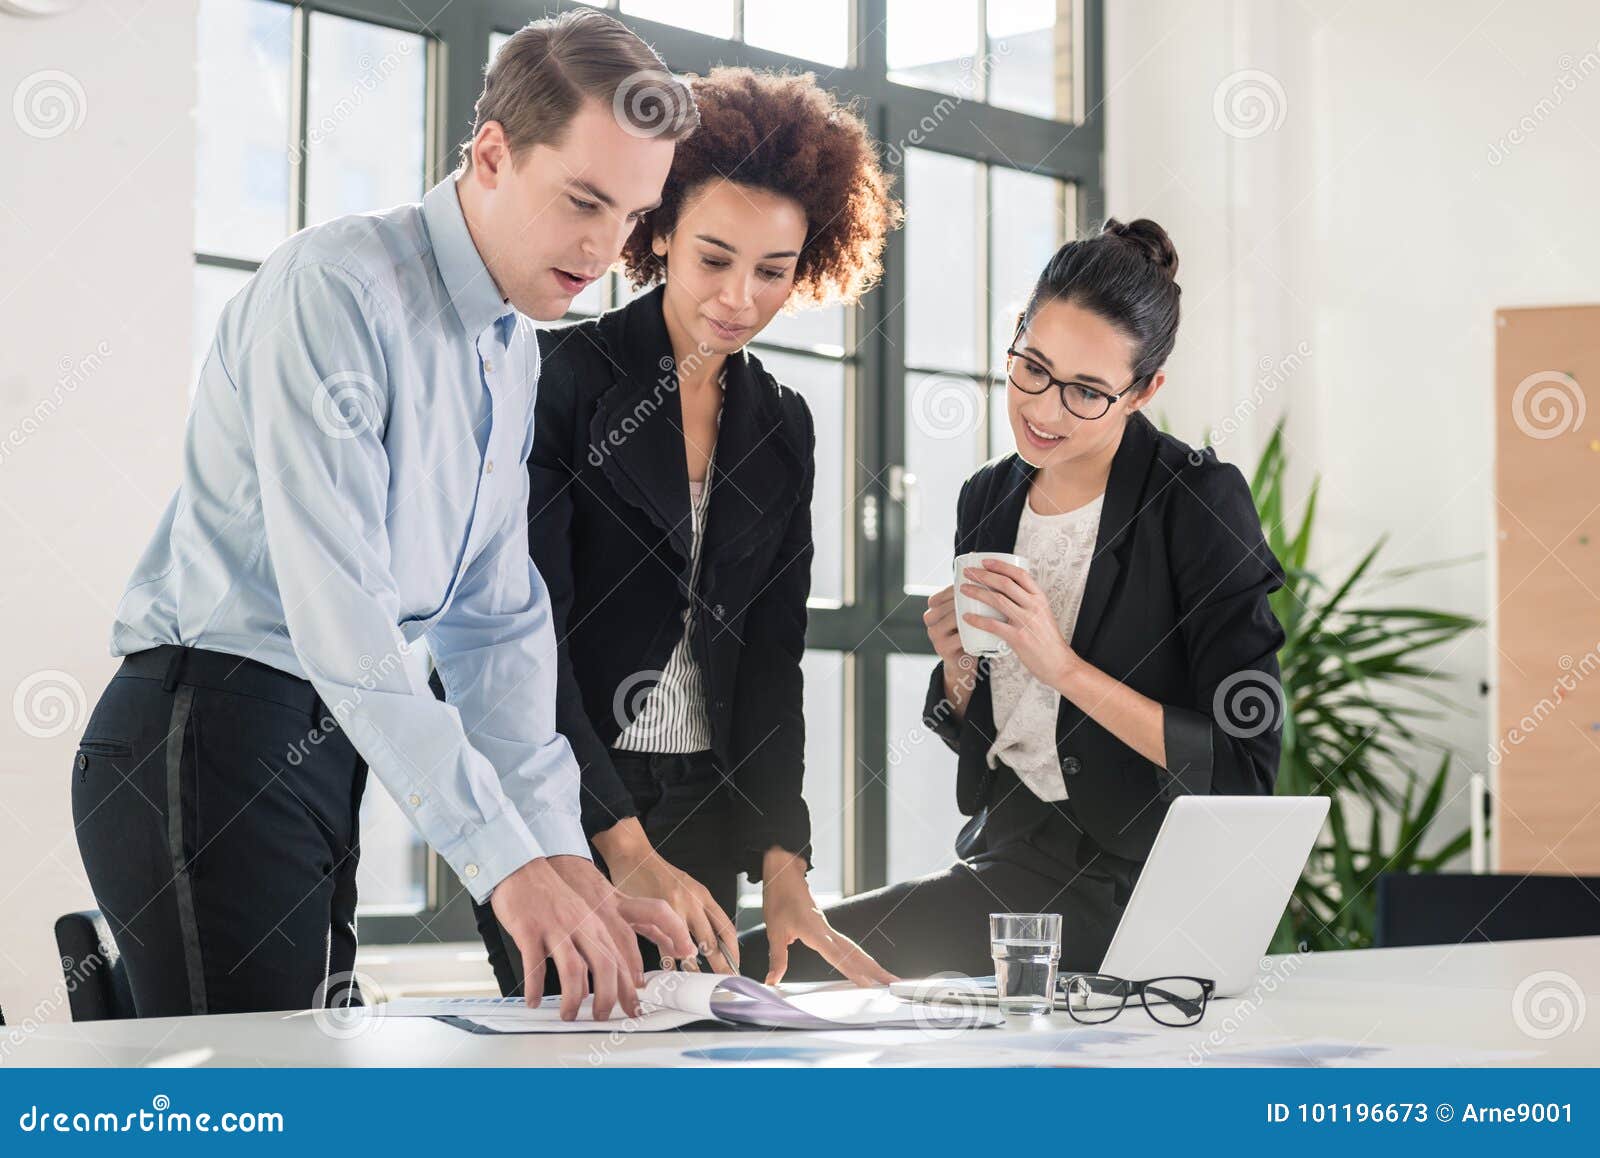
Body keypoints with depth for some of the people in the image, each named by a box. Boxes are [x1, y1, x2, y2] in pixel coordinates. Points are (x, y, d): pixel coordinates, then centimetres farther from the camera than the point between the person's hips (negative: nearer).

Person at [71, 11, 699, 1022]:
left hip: (323, 749, 9)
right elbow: (334, 606, -24)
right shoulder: (334, 287, -15)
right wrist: (505, 859, -27)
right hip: (208, 738, -9)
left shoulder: (516, 354, 13)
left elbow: (496, 620, 13)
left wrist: (562, 848, 0)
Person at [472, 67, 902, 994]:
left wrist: (783, 864, -7)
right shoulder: (561, 376, -7)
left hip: (702, 813, 5)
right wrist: (626, 849, -22)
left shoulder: (783, 426, 9)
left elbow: (772, 655, 6)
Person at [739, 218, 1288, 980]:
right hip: (1002, 852, 7)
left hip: (1126, 882, -7)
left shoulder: (1200, 502, -11)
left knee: (765, 961, -21)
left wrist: (1065, 666, -21)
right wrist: (959, 668, -4)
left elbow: (1244, 771, -15)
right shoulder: (988, 499, 8)